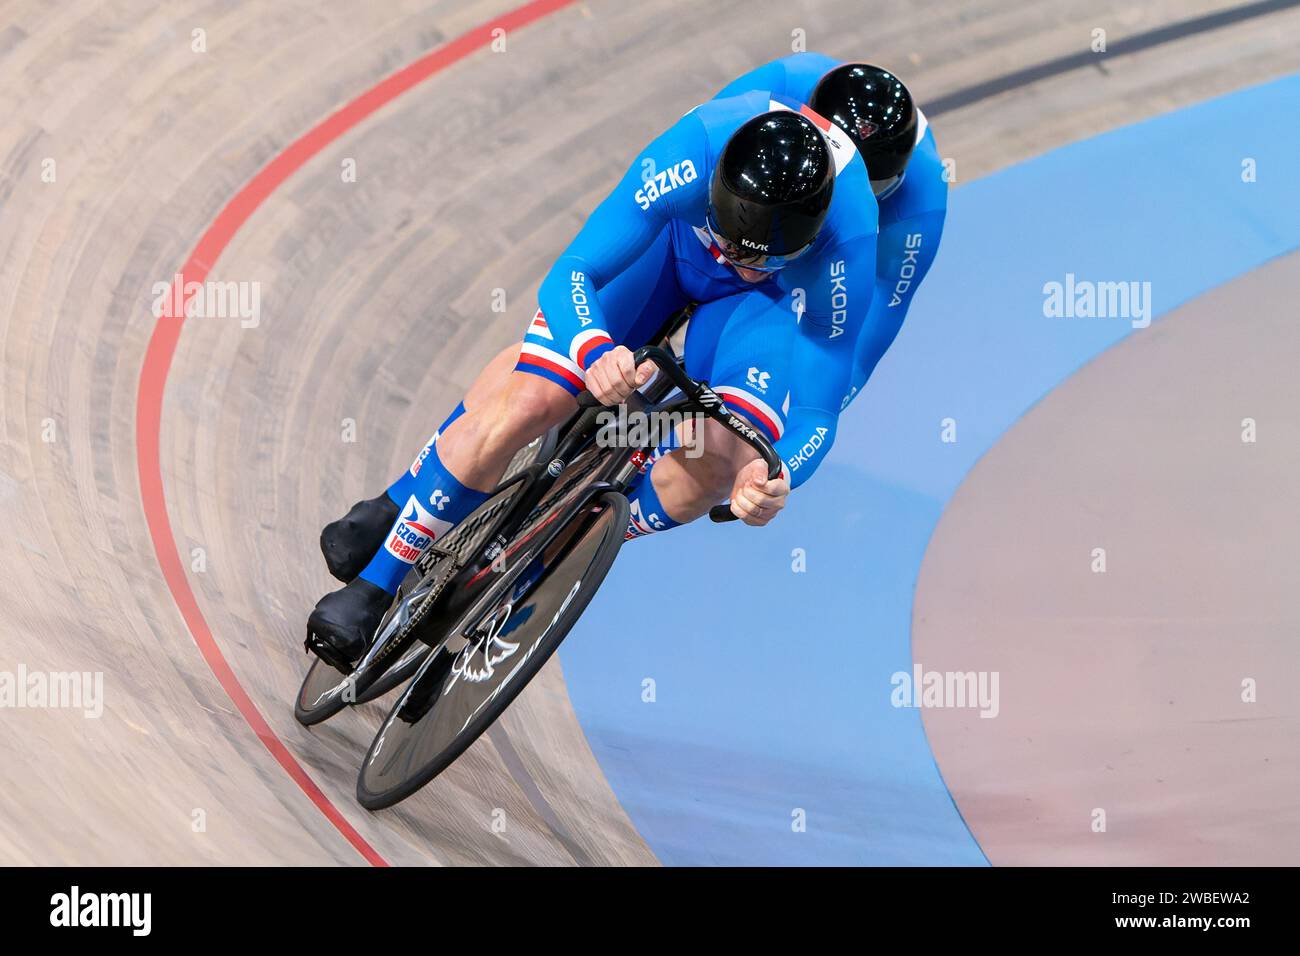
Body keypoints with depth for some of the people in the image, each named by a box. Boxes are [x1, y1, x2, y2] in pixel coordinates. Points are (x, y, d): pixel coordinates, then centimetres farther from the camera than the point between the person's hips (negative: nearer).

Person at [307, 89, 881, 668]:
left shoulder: (850, 240, -39)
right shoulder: (692, 155, -41)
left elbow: (817, 409, -31)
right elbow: (570, 274, -37)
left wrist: (773, 478, -53)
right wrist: (596, 354, -59)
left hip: (767, 297, 1)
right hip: (669, 236, 0)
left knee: (717, 459, -24)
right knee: (525, 403, -16)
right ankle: (374, 583, 5)